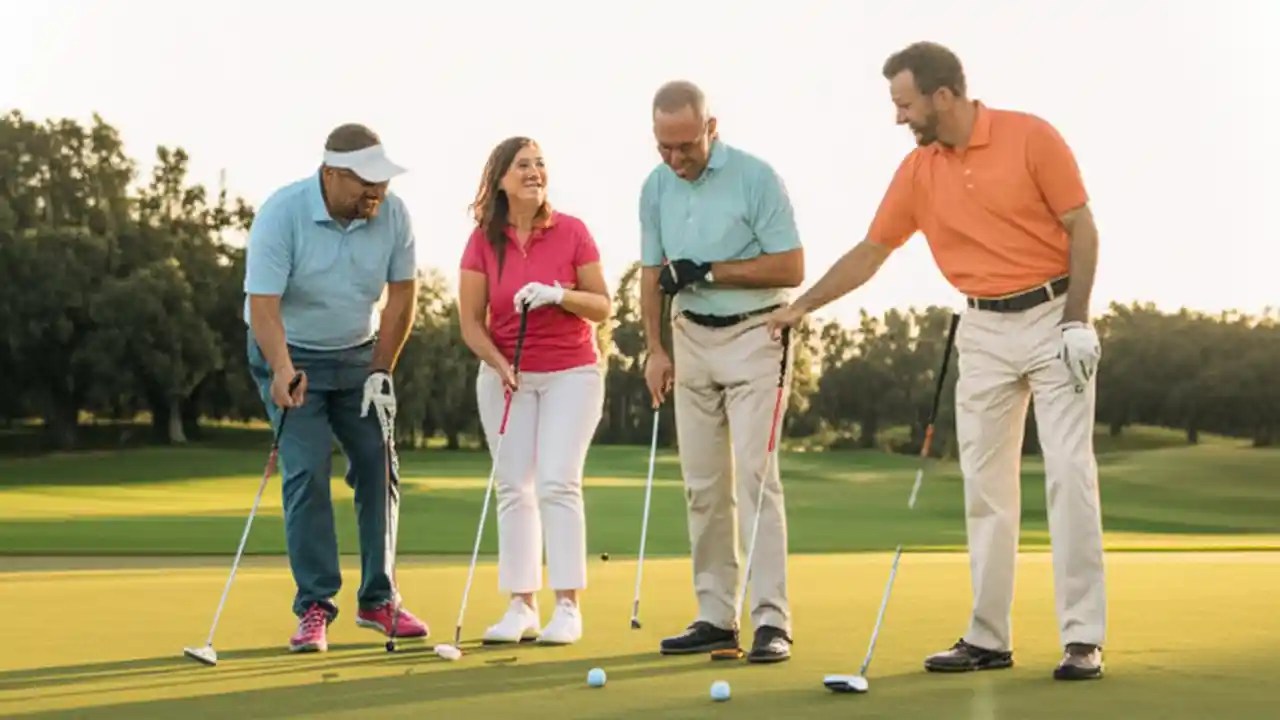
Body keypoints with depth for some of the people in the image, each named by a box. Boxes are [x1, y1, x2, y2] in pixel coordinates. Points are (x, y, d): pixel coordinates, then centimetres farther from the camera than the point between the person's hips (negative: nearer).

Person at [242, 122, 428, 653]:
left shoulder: (393, 214, -13)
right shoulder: (281, 214, -25)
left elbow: (401, 295, -4)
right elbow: (263, 305, -28)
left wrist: (381, 370, -6)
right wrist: (282, 370, -43)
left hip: (359, 354, 4)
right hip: (291, 356, -4)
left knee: (378, 469, 1)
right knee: (307, 475, -12)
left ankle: (378, 599, 13)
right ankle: (314, 608, -4)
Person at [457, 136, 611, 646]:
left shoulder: (572, 232, -7)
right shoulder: (483, 241, -3)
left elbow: (602, 308, -4)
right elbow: (471, 322, -1)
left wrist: (559, 295, -21)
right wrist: (499, 365, -17)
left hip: (571, 373, -2)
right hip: (505, 375, 2)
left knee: (558, 483, -11)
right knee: (513, 486, 1)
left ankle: (568, 606, -7)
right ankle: (522, 607, 6)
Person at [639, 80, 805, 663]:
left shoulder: (756, 177, -14)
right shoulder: (655, 187, 4)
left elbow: (791, 268, -15)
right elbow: (653, 274, 11)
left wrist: (707, 271, -18)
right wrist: (655, 348, 2)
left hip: (752, 336, -5)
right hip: (691, 338, 6)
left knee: (755, 474, -13)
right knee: (702, 483, 6)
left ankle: (771, 619, -11)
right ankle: (716, 616, 12)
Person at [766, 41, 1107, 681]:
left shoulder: (1031, 137, -10)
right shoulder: (917, 172, 4)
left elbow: (1082, 229, -8)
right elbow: (869, 253, 11)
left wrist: (1076, 319, -15)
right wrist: (802, 307, 8)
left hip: (1052, 317, -5)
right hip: (983, 330, 5)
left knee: (1070, 472, -8)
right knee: (984, 483, 3)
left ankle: (1083, 638, -4)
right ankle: (988, 637, 9)